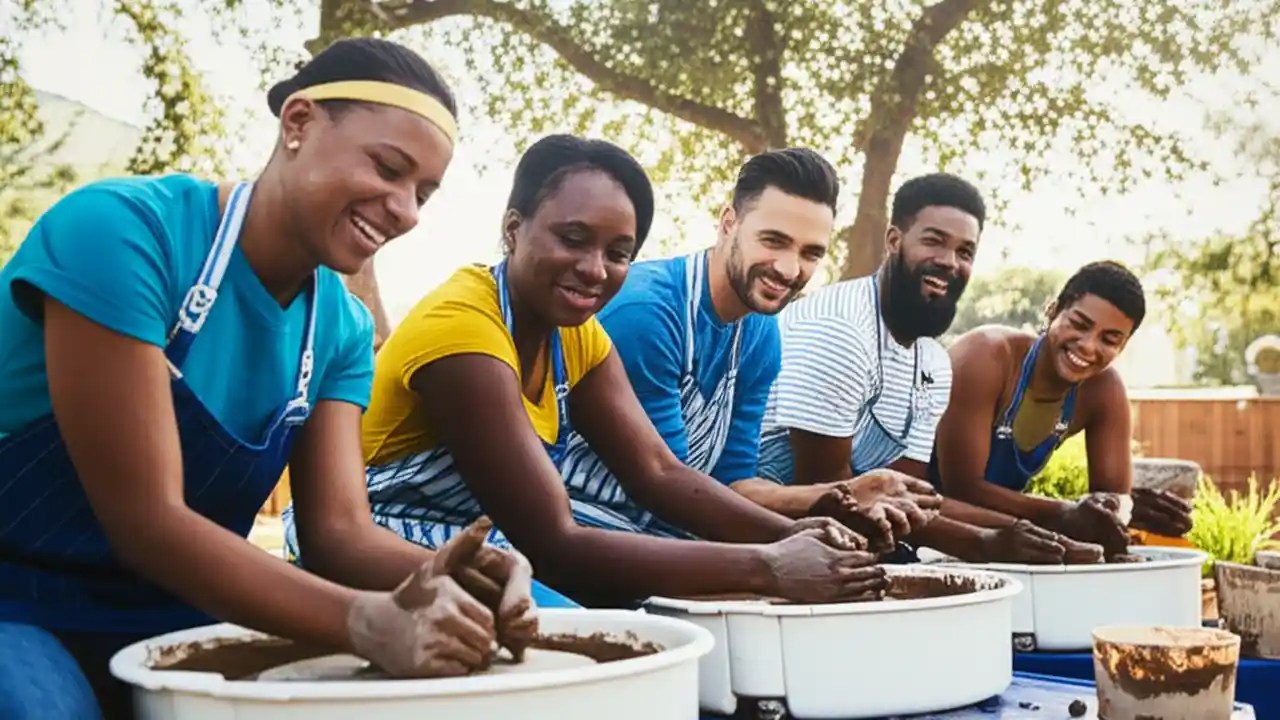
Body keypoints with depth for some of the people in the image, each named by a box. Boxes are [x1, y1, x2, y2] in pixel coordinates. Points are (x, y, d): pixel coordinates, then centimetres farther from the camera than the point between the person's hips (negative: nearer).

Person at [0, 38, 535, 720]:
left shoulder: (341, 328, -1)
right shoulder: (122, 230, -21)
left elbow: (338, 527, -7)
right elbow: (146, 521, -25)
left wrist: (444, 579, -29)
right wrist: (367, 621, -36)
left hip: (171, 621, 5)